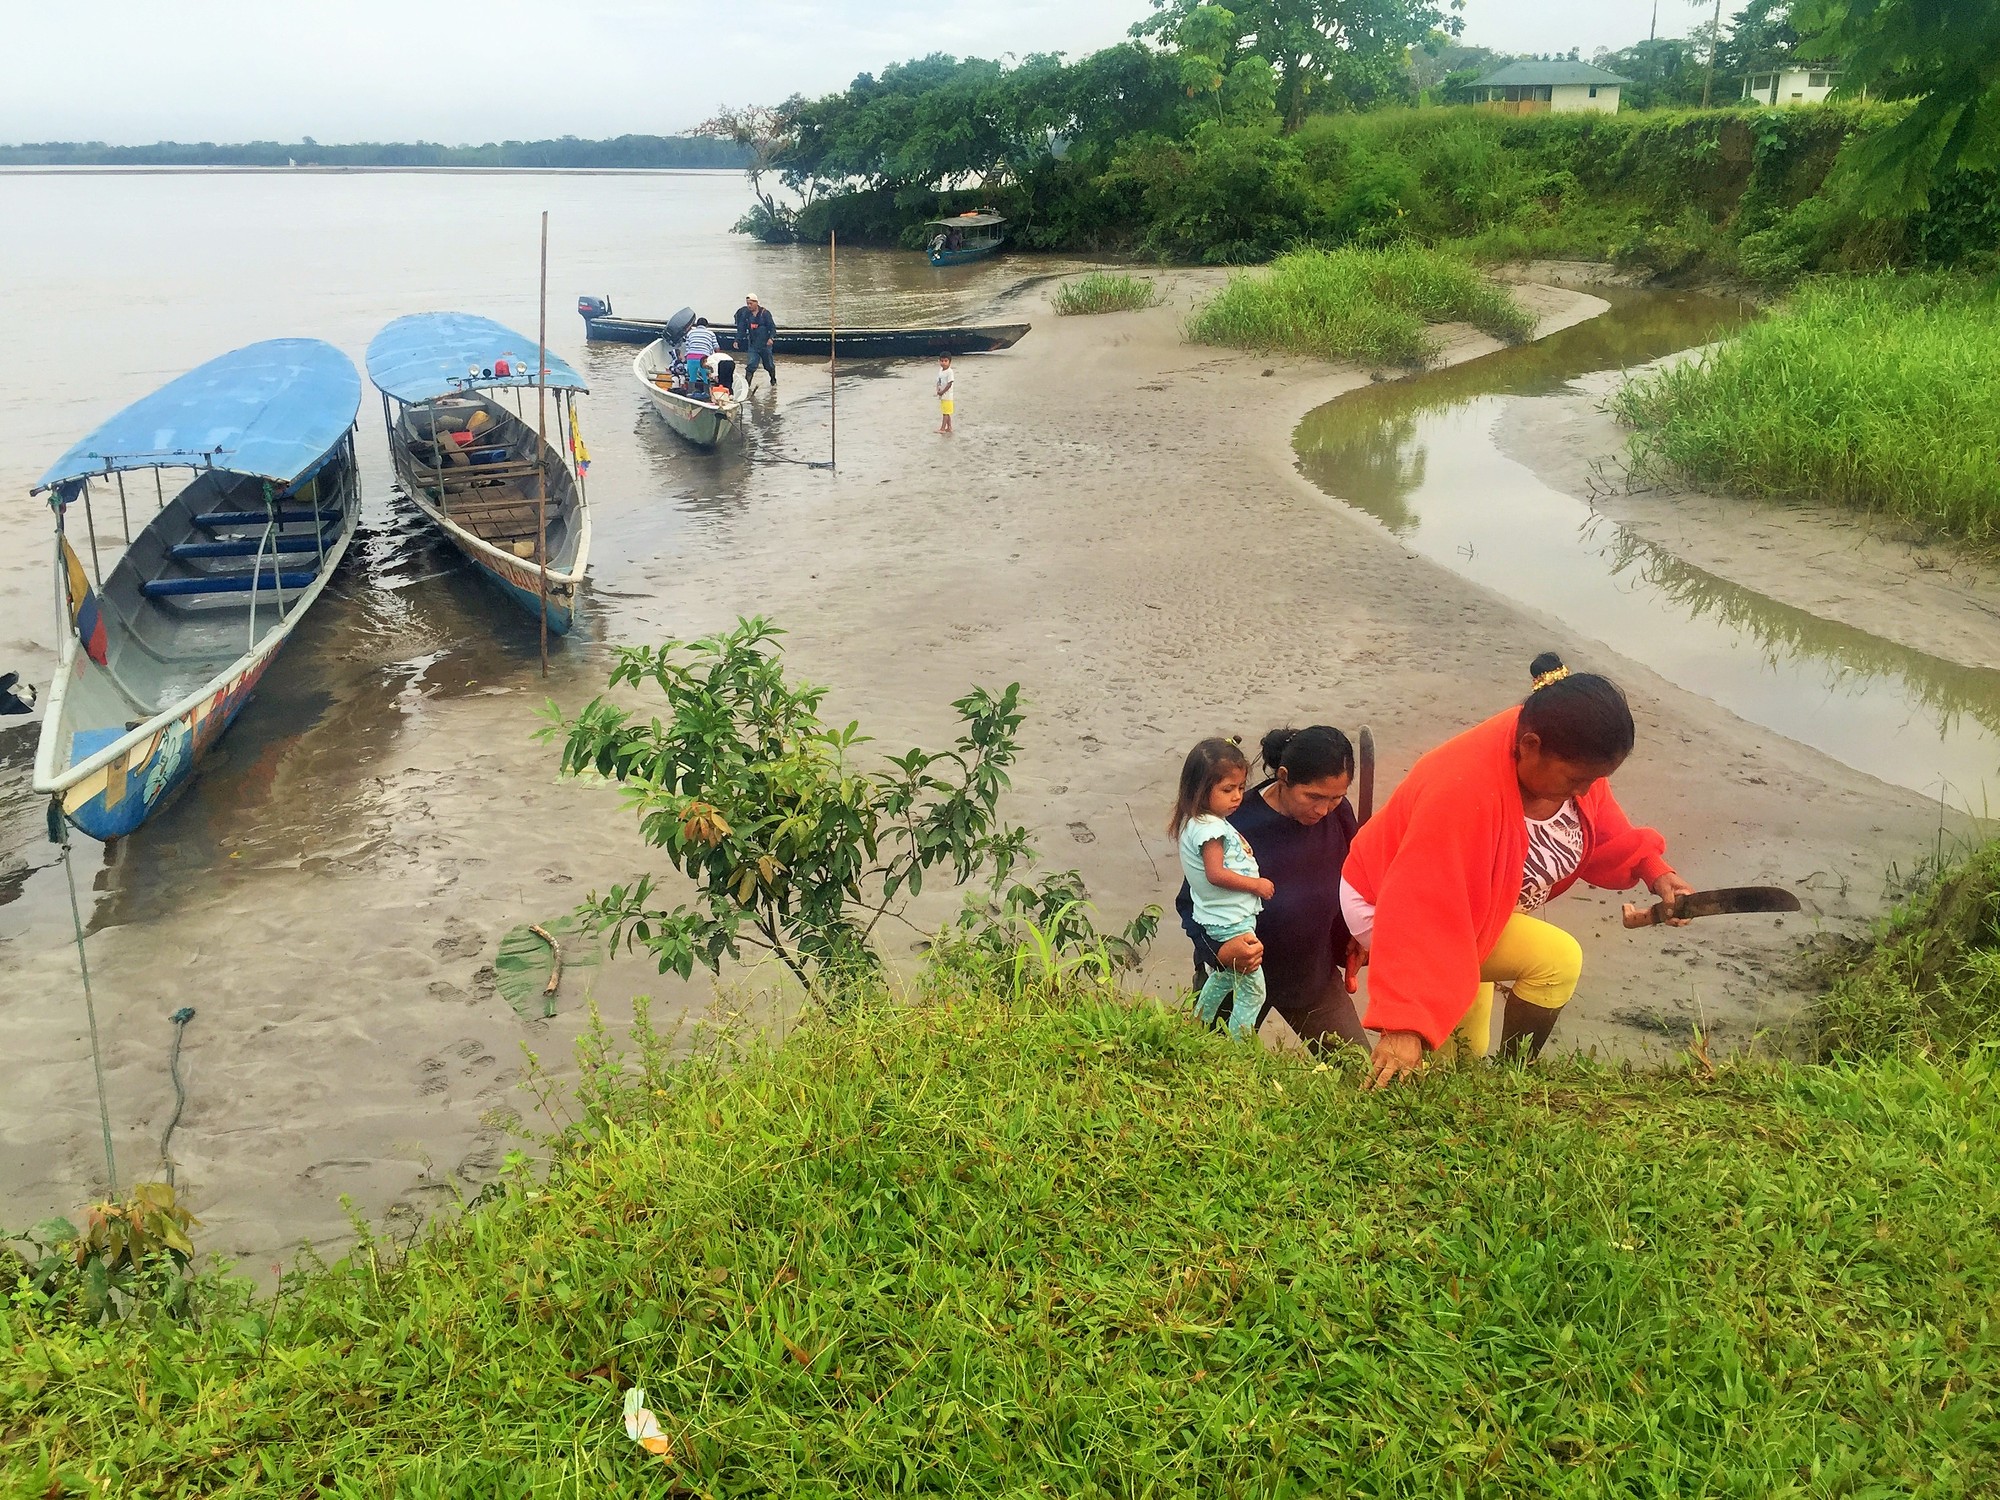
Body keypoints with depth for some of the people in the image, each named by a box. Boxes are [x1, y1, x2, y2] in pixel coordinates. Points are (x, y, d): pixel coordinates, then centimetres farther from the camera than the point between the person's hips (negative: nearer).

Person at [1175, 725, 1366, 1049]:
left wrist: (1350, 939, 3)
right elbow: (1190, 903, -21)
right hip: (1235, 973, -4)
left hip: (1312, 973, 4)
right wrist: (1221, 950, -37)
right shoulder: (1237, 825, -28)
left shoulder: (1337, 813, -13)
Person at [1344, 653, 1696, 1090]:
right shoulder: (1463, 792, -40)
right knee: (1557, 960, -20)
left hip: (1469, 898, 9)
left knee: (1467, 1055, 18)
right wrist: (1404, 1025, -48)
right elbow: (1420, 916, -43)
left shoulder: (1567, 756, -17)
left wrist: (1651, 867, -12)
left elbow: (1600, 825, 5)